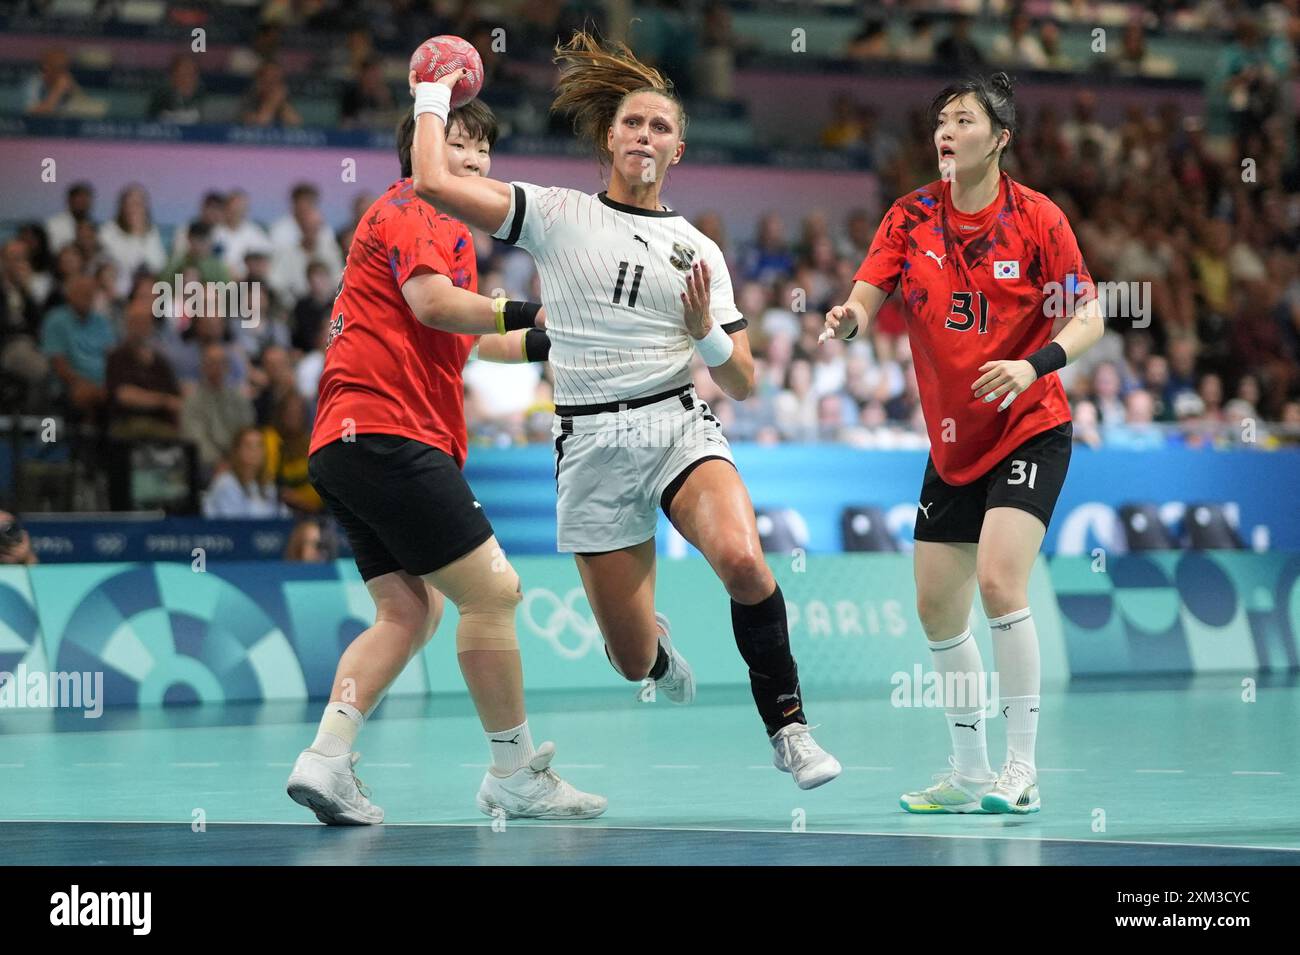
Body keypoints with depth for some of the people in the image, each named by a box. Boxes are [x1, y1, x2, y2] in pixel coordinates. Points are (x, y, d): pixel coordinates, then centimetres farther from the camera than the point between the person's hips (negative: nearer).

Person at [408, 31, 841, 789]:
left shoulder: (699, 250, 11)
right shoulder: (558, 215, 4)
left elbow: (743, 385, 10)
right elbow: (436, 182, -8)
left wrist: (704, 331, -9)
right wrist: (433, 98, 6)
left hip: (681, 426, 1)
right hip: (592, 446, -1)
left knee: (741, 558, -32)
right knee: (635, 664, 0)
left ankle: (789, 728, -15)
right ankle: (662, 652, 40)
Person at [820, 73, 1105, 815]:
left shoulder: (1036, 217, -10)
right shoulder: (912, 217, 0)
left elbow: (1089, 318, -10)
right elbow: (867, 296, -7)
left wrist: (1034, 365, -28)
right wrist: (848, 319, -31)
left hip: (1029, 430, -5)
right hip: (953, 441, 5)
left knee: (1000, 581, -22)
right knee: (937, 608, 6)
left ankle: (1022, 769, -13)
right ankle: (972, 775, 21)